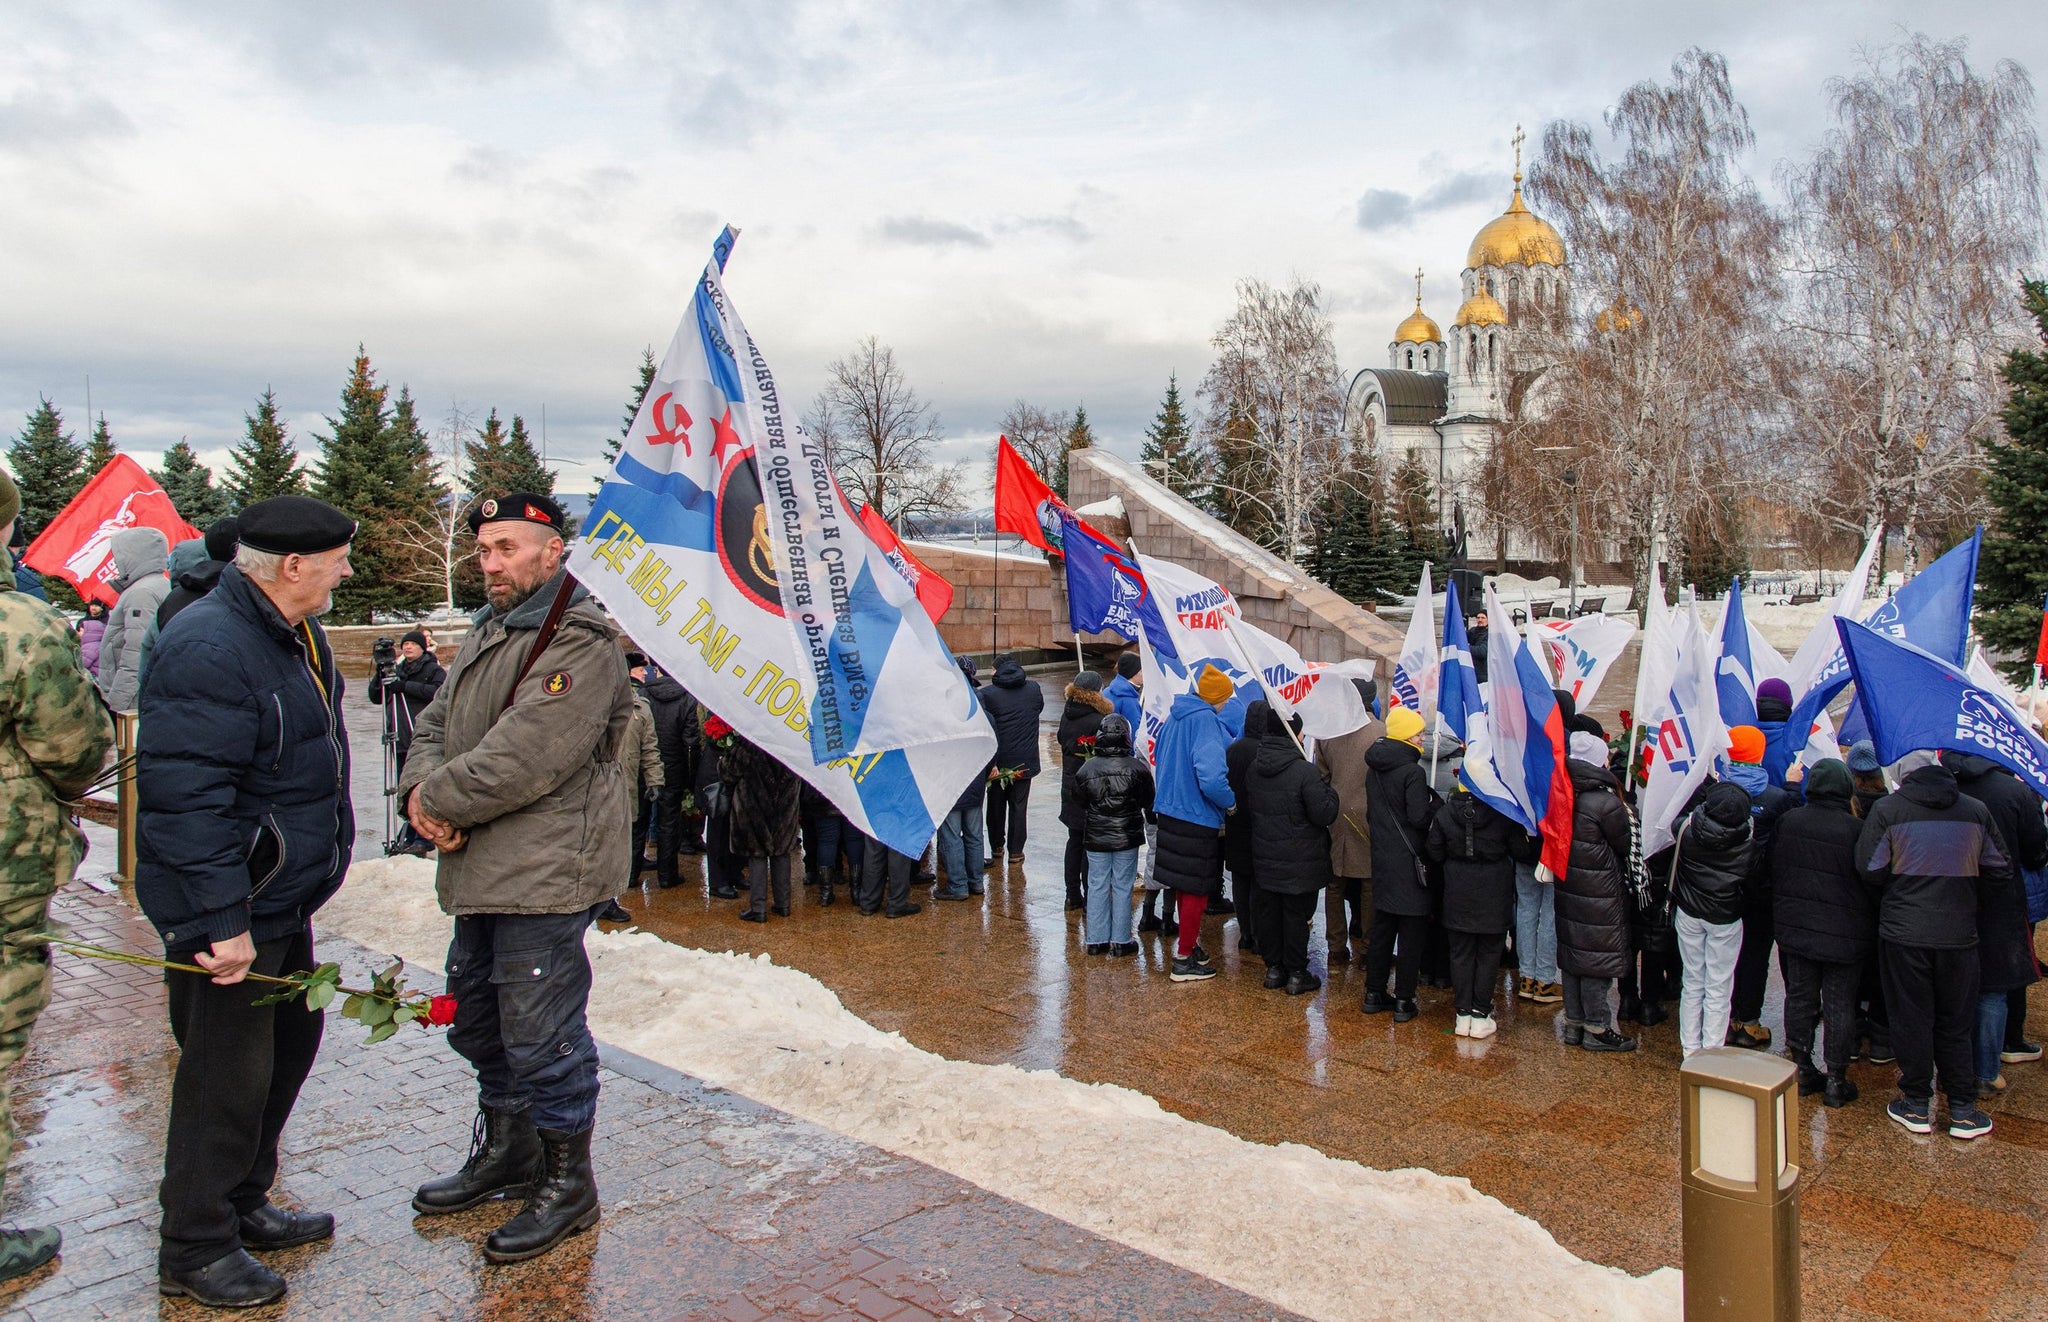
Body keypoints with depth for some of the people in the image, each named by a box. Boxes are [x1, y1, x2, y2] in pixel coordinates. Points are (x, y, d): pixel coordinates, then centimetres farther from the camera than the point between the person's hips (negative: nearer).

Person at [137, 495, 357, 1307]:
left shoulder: (295, 636, 9)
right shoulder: (209, 651, -24)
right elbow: (186, 800, -28)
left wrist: (318, 868, 22)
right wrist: (218, 924, -28)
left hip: (284, 904, 10)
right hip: (231, 917, -10)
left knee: (286, 1050, 20)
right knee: (228, 1078, 1)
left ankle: (242, 1207, 37)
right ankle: (194, 1250, 19)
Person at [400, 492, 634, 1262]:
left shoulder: (578, 642, -16)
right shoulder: (490, 629, 17)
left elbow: (522, 762, -24)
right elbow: (436, 726, 17)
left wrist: (436, 800, -12)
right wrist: (420, 789, -4)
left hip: (545, 875, -10)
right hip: (483, 871, 10)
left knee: (541, 1032, -2)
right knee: (478, 1019, 21)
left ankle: (567, 1184, 16)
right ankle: (507, 1153, 40)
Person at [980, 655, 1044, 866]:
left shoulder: (987, 693, -11)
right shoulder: (1034, 689, -1)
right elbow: (1040, 707, 19)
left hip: (998, 761, -1)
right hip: (1025, 761, 2)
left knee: (996, 805, 15)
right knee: (1019, 806, 10)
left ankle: (996, 848, 26)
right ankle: (1016, 852, 13)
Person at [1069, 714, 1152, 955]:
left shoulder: (1087, 769, -7)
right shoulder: (1137, 768, -11)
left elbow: (1078, 803, 4)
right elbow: (1148, 803, 0)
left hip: (1096, 838, 1)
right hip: (1127, 838, -1)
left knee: (1097, 886, 10)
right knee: (1122, 887, 7)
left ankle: (1097, 940, 14)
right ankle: (1120, 941, 11)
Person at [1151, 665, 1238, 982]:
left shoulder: (1175, 715, 6)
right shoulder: (1205, 721, -21)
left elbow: (1159, 756, 19)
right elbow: (1211, 778, -31)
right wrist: (1232, 803, -14)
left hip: (1170, 811, 8)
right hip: (1197, 818, -8)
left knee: (1184, 884, 22)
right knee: (1197, 889, 4)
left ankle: (1187, 940, 36)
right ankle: (1184, 960, 12)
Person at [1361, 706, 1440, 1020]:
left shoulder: (1374, 769, 8)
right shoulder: (1413, 771, -17)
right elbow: (1419, 818, -19)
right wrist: (1436, 803, -3)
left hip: (1381, 858, 7)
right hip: (1409, 861, -7)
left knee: (1381, 927, 16)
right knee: (1412, 931, 2)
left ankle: (1374, 994, 22)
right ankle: (1403, 1002, 6)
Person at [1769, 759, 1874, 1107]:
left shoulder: (1788, 821, -4)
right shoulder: (1855, 830, -18)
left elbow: (1774, 871, 9)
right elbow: (1870, 882, -8)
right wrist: (1868, 925, 7)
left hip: (1794, 929, 4)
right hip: (1843, 934, -4)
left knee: (1799, 996, 13)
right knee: (1840, 1005, 6)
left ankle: (1802, 1068, 21)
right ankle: (1836, 1079, 12)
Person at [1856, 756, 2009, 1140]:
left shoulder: (1887, 809, -8)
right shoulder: (1976, 811, 1)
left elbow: (1871, 869, -8)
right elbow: (2001, 871, 6)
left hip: (1903, 932, -2)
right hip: (1959, 932, 2)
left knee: (1911, 1019, 8)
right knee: (1956, 1023, 13)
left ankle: (1917, 1106, 16)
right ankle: (1963, 1110, 17)